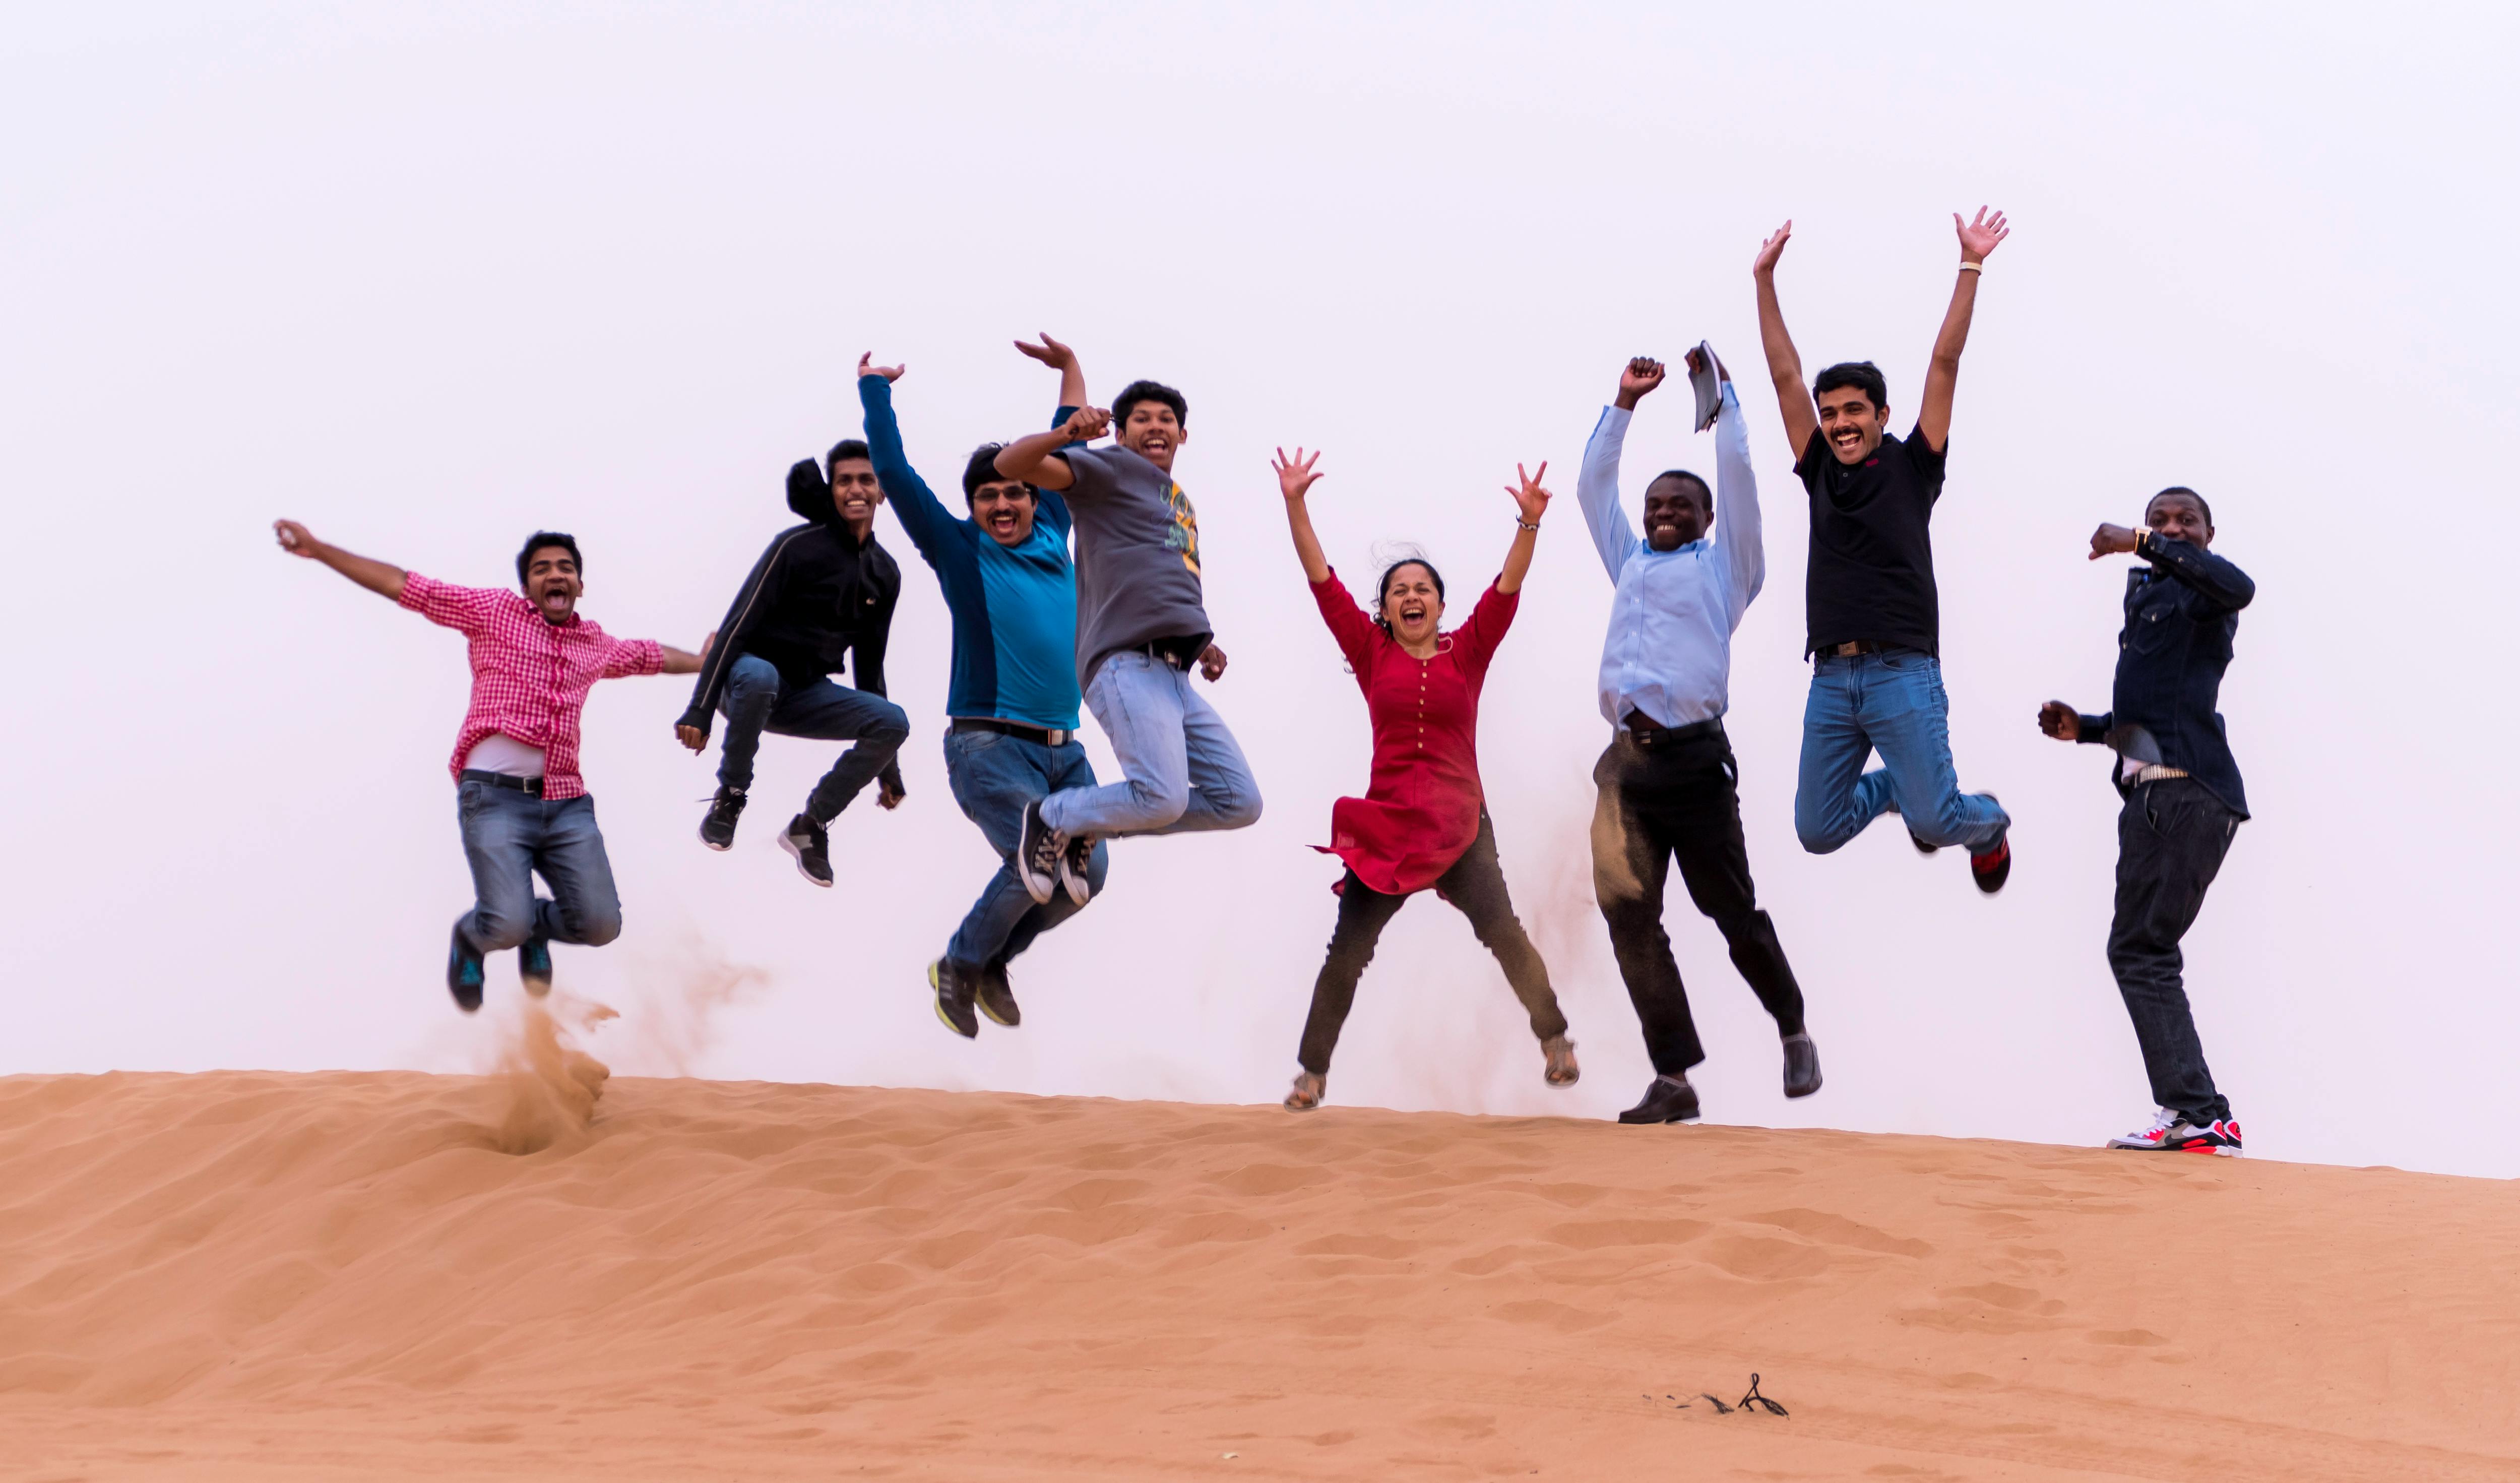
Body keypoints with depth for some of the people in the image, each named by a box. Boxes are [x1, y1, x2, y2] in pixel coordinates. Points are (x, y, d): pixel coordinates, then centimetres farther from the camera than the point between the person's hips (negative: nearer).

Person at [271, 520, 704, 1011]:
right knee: (507, 926, -21)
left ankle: (534, 924, 26)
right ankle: (471, 939, 19)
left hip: (568, 804, 4)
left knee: (599, 925, -10)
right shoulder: (495, 611, 7)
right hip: (496, 797, -4)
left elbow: (650, 655, 42)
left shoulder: (596, 645, 20)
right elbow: (403, 585, 4)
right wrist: (317, 549, -2)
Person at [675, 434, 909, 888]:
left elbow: (869, 661, 15)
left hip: (807, 694, 6)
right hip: (751, 679, -6)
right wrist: (700, 710, -24)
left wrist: (887, 767, 15)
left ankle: (809, 825, -2)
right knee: (759, 675, -42)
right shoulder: (797, 546, -13)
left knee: (893, 723, -19)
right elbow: (736, 626, -16)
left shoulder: (884, 573, 6)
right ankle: (730, 797, -18)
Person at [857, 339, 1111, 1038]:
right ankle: (960, 966, 4)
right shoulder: (959, 550, 4)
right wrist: (876, 388, 13)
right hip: (989, 744, -6)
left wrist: (1069, 368, 36)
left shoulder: (1052, 537, 16)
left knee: (1087, 870, -4)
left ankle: (995, 959, 20)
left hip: (1063, 750, 6)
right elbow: (894, 472, 3)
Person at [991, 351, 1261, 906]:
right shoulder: (1111, 468, 5)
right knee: (1164, 798, -27)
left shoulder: (1181, 505, 29)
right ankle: (1052, 818, 0)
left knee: (1240, 803, 3)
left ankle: (1088, 825, 10)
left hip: (1174, 677, 8)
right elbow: (1011, 464, -8)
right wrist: (1064, 436, -27)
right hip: (1127, 664, -8)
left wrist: (1203, 644, 22)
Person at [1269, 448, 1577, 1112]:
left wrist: (1529, 522, -17)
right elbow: (1323, 581, 1)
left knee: (1503, 934, -12)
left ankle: (1554, 1037, 8)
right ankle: (1313, 1070, 7)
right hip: (1384, 826, 1)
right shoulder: (1371, 653, 5)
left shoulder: (1467, 652, 5)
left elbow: (1507, 589, -5)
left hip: (1459, 825, 0)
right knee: (1347, 949, -3)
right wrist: (1294, 506, -5)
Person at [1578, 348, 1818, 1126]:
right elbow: (1594, 486, 27)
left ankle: (1793, 1031, 21)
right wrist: (1625, 403, 25)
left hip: (1693, 756, -5)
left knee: (1732, 910, -1)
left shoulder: (1723, 566, 12)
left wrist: (1720, 387, 13)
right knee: (1627, 912, -5)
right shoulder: (1631, 567, 25)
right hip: (1626, 761, 5)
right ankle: (1673, 1076, -4)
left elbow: (1737, 473, 6)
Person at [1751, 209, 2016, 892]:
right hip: (1830, 678, 4)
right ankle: (1899, 783, 33)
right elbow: (1784, 374, 13)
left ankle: (1989, 824, 25)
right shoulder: (1819, 472, 14)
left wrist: (1970, 267, -5)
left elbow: (1945, 363, 0)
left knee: (1934, 820, -13)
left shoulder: (1911, 466, 5)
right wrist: (1765, 280, 11)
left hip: (1902, 673, -4)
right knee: (1818, 831, 2)